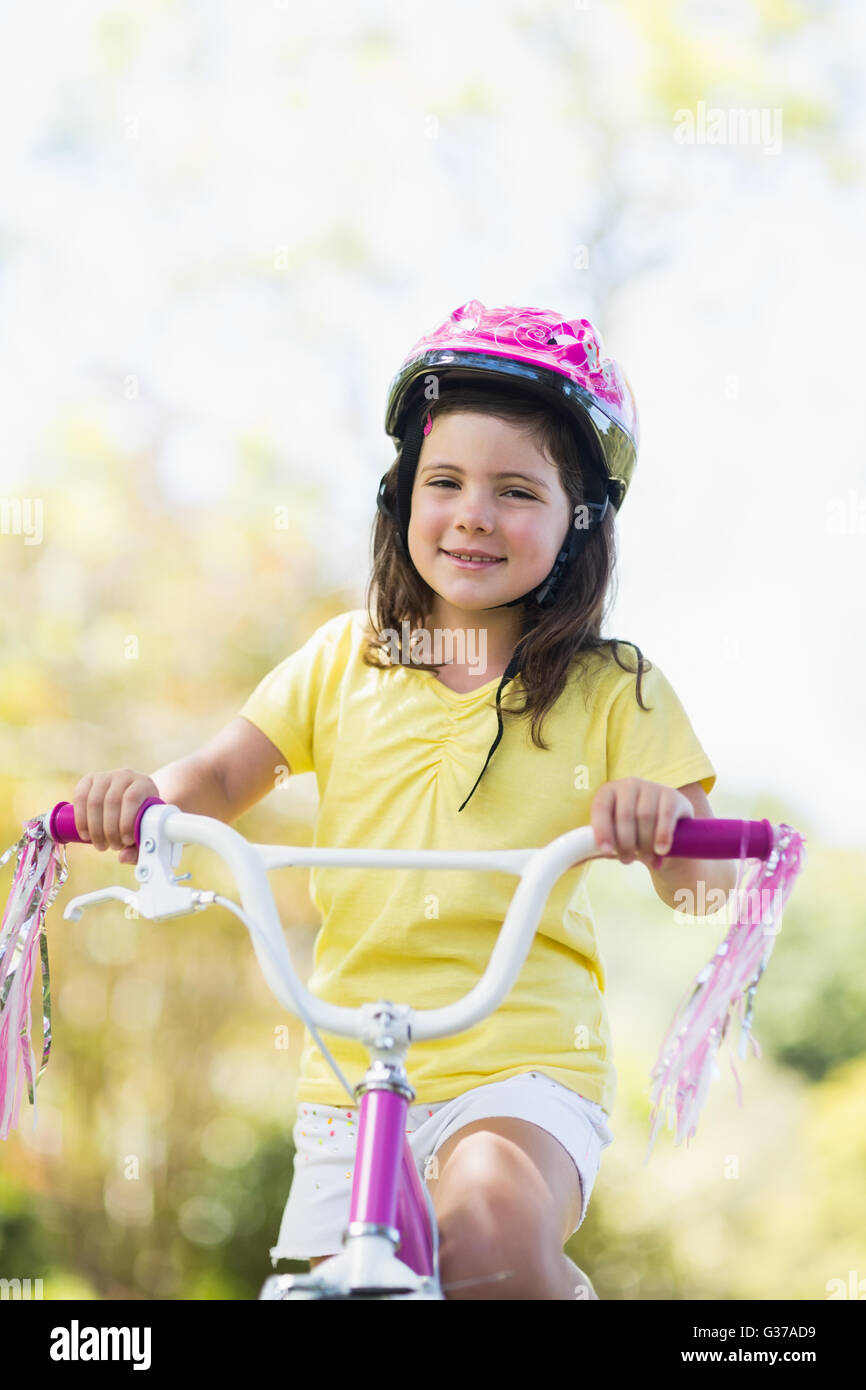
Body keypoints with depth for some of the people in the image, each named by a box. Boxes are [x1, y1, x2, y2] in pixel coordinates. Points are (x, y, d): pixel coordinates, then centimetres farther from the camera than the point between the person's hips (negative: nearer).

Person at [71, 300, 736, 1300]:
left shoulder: (609, 691, 1)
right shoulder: (345, 658, 9)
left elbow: (701, 883, -5)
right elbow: (222, 777, 7)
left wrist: (661, 814, -28)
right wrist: (147, 795, -17)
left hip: (527, 1063, -4)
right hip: (349, 1069, 4)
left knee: (484, 1236, -32)